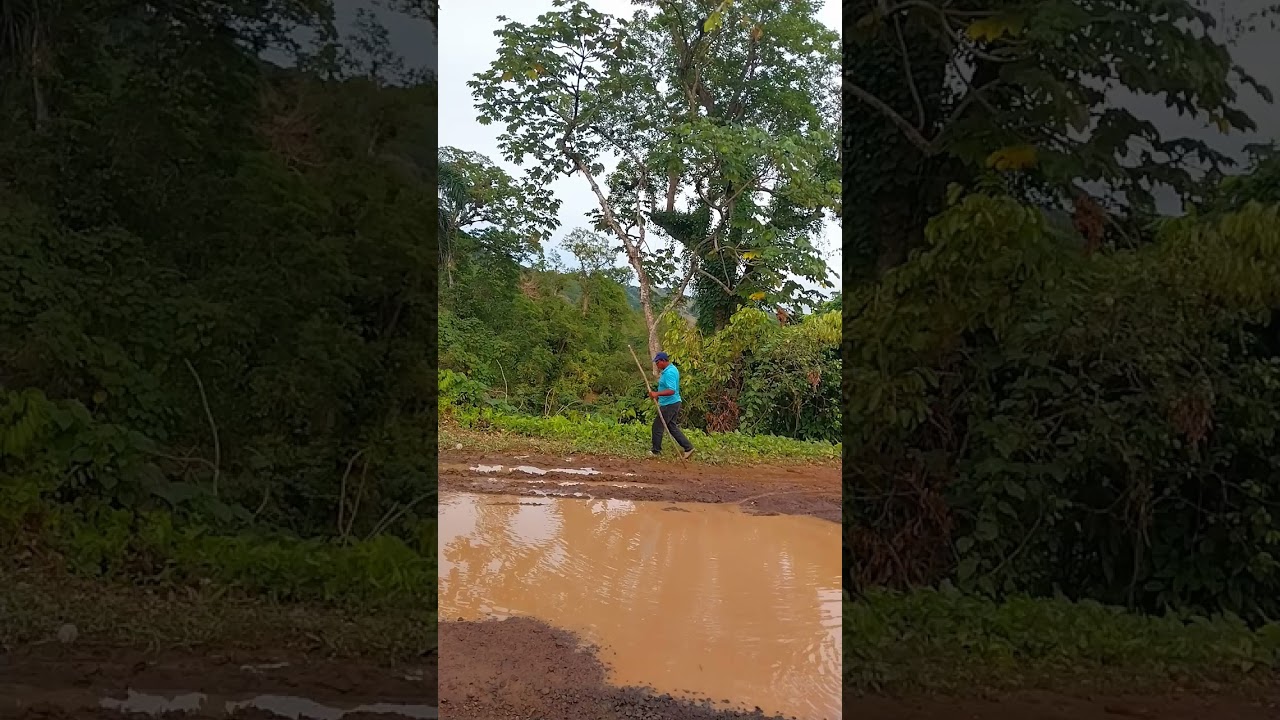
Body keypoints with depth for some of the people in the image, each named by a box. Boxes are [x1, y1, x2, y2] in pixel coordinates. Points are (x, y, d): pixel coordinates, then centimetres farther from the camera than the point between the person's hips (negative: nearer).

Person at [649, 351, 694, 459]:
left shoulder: (669, 372, -22)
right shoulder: (671, 369, 12)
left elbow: (671, 390, -31)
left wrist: (657, 393, -38)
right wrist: (658, 395, 18)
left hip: (669, 405, -10)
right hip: (673, 403, 10)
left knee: (657, 426, 0)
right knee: (672, 427, 14)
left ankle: (656, 450, 11)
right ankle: (688, 447, 13)